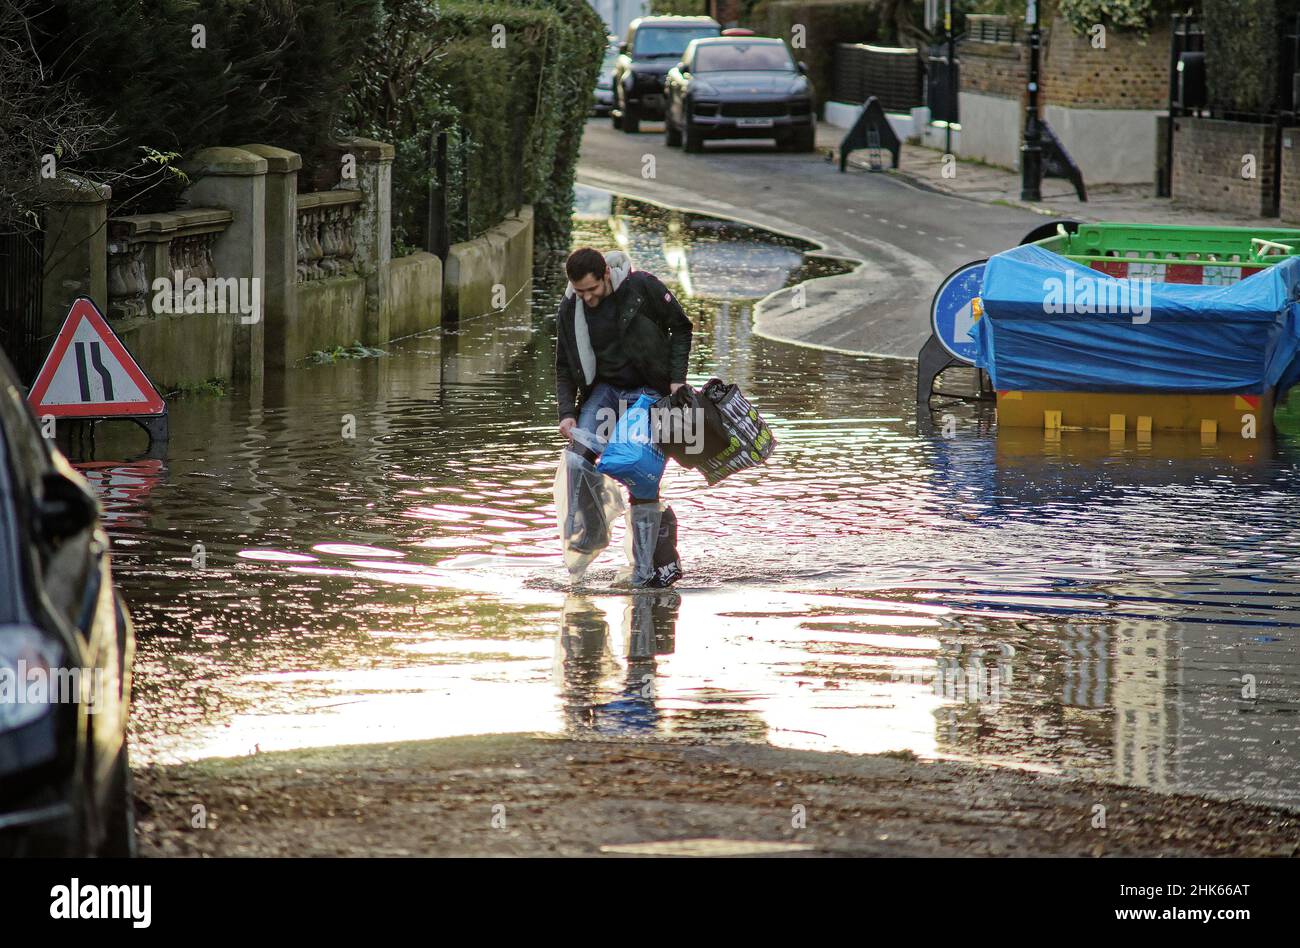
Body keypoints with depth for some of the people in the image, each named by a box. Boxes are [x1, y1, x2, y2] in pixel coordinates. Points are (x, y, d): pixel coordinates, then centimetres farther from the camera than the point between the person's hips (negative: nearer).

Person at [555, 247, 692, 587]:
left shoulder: (643, 287, -15)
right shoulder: (570, 310, -4)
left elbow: (680, 328, -2)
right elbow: (565, 367, 5)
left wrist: (677, 378, -11)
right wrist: (566, 412, -8)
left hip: (649, 393, -4)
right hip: (605, 390, 4)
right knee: (578, 457, -21)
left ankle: (645, 571, -4)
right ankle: (589, 532, -7)